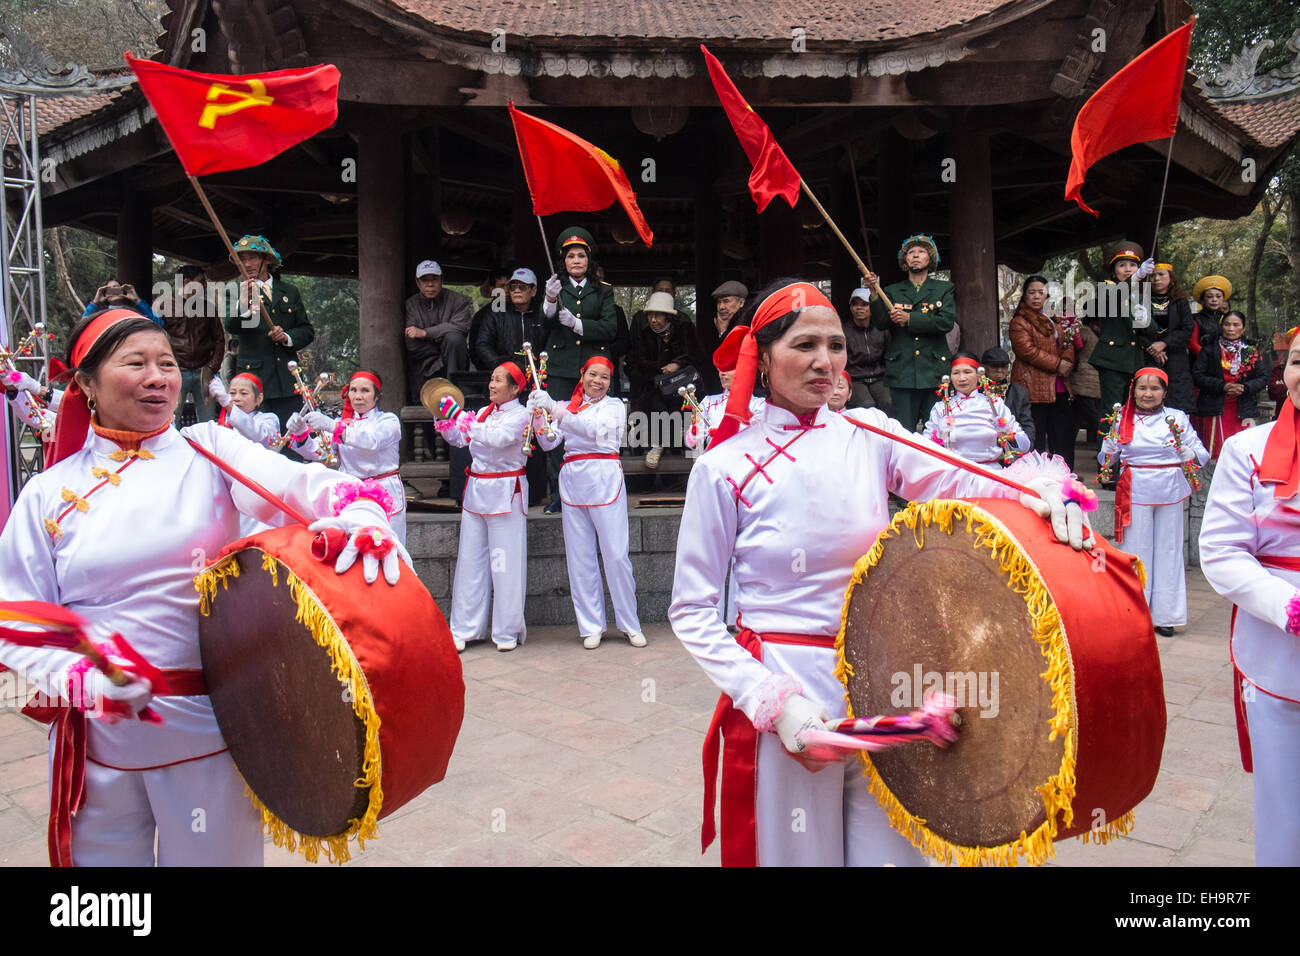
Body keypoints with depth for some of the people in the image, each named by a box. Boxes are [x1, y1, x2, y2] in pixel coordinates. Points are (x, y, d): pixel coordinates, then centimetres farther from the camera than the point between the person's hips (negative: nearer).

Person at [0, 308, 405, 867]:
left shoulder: (209, 450, 1)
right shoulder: (49, 493, 3)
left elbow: (301, 484, -17)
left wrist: (361, 512, -39)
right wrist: (77, 679, -18)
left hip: (211, 721, -1)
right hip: (96, 733, 1)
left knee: (218, 853, 12)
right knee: (103, 854, 17)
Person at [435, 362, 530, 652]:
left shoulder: (519, 415, -6)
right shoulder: (484, 412, 14)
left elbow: (498, 438, -24)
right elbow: (460, 439, 14)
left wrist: (466, 421, -28)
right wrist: (445, 422, -2)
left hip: (505, 492, -6)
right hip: (476, 489, 6)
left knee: (505, 562, -2)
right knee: (470, 560, 7)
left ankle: (507, 631, 9)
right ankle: (465, 629, 14)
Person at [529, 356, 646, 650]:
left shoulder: (614, 406, 6)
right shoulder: (569, 407, 17)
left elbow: (593, 429, -14)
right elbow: (548, 443, 6)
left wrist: (554, 408, -25)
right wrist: (538, 414, -12)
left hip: (605, 480, -3)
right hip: (572, 481, 4)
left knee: (616, 554, -5)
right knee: (580, 558, 3)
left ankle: (630, 624, 8)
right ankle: (591, 626, 13)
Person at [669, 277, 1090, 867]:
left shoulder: (869, 433, 4)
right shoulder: (725, 468, -6)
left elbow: (955, 482, -12)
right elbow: (692, 612, -6)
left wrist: (1041, 491, -32)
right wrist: (773, 701, -16)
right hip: (784, 696, -3)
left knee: (894, 848, 12)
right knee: (800, 852, 10)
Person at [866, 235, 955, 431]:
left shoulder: (944, 289, 13)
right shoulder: (892, 291, 14)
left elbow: (947, 322, -4)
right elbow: (881, 323, -1)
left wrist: (909, 318, -11)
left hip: (934, 371, 0)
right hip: (902, 373, 0)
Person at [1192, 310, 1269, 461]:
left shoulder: (1252, 352, 9)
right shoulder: (1209, 349, 4)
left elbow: (1263, 378, 7)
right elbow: (1197, 375, -4)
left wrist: (1244, 388, -12)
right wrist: (1222, 386, -15)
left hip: (1244, 409, 2)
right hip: (1216, 408, -2)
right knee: (1217, 452, -3)